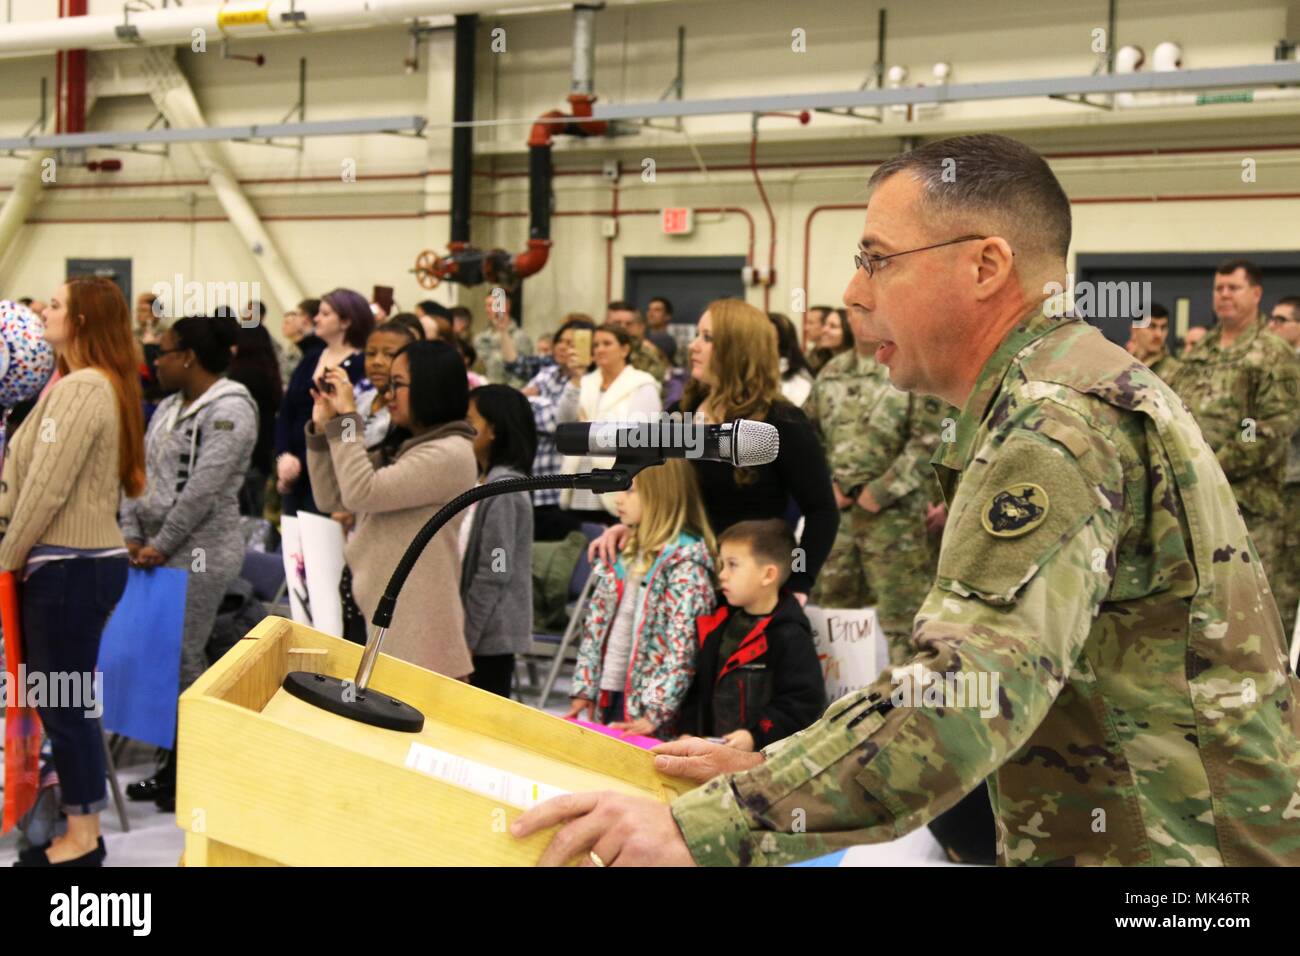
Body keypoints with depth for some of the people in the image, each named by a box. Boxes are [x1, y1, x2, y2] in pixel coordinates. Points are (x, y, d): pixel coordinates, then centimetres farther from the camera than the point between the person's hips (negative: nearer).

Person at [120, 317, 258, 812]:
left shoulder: (228, 412, -13)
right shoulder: (170, 406, 16)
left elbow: (202, 490, -19)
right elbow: (141, 471, 15)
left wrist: (160, 546, -15)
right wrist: (133, 535, 3)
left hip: (200, 553, -9)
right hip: (160, 551, 9)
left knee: (185, 659, -5)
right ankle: (175, 766, 19)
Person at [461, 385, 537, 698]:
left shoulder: (503, 489, -15)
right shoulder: (483, 482, 12)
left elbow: (494, 573, -18)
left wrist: (466, 638, -15)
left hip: (490, 636, -8)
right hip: (486, 634, 8)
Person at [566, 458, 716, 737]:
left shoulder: (685, 563, -14)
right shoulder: (625, 550, 10)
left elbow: (682, 649, -19)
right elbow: (595, 624, 12)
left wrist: (654, 714, -23)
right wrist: (584, 689, 7)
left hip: (641, 703, -7)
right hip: (607, 696, 7)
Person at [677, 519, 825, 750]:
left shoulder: (790, 636, -11)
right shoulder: (717, 624, 12)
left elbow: (804, 703, -15)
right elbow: (698, 686, 19)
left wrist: (756, 736, -20)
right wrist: (687, 731, 8)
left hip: (765, 755, -7)